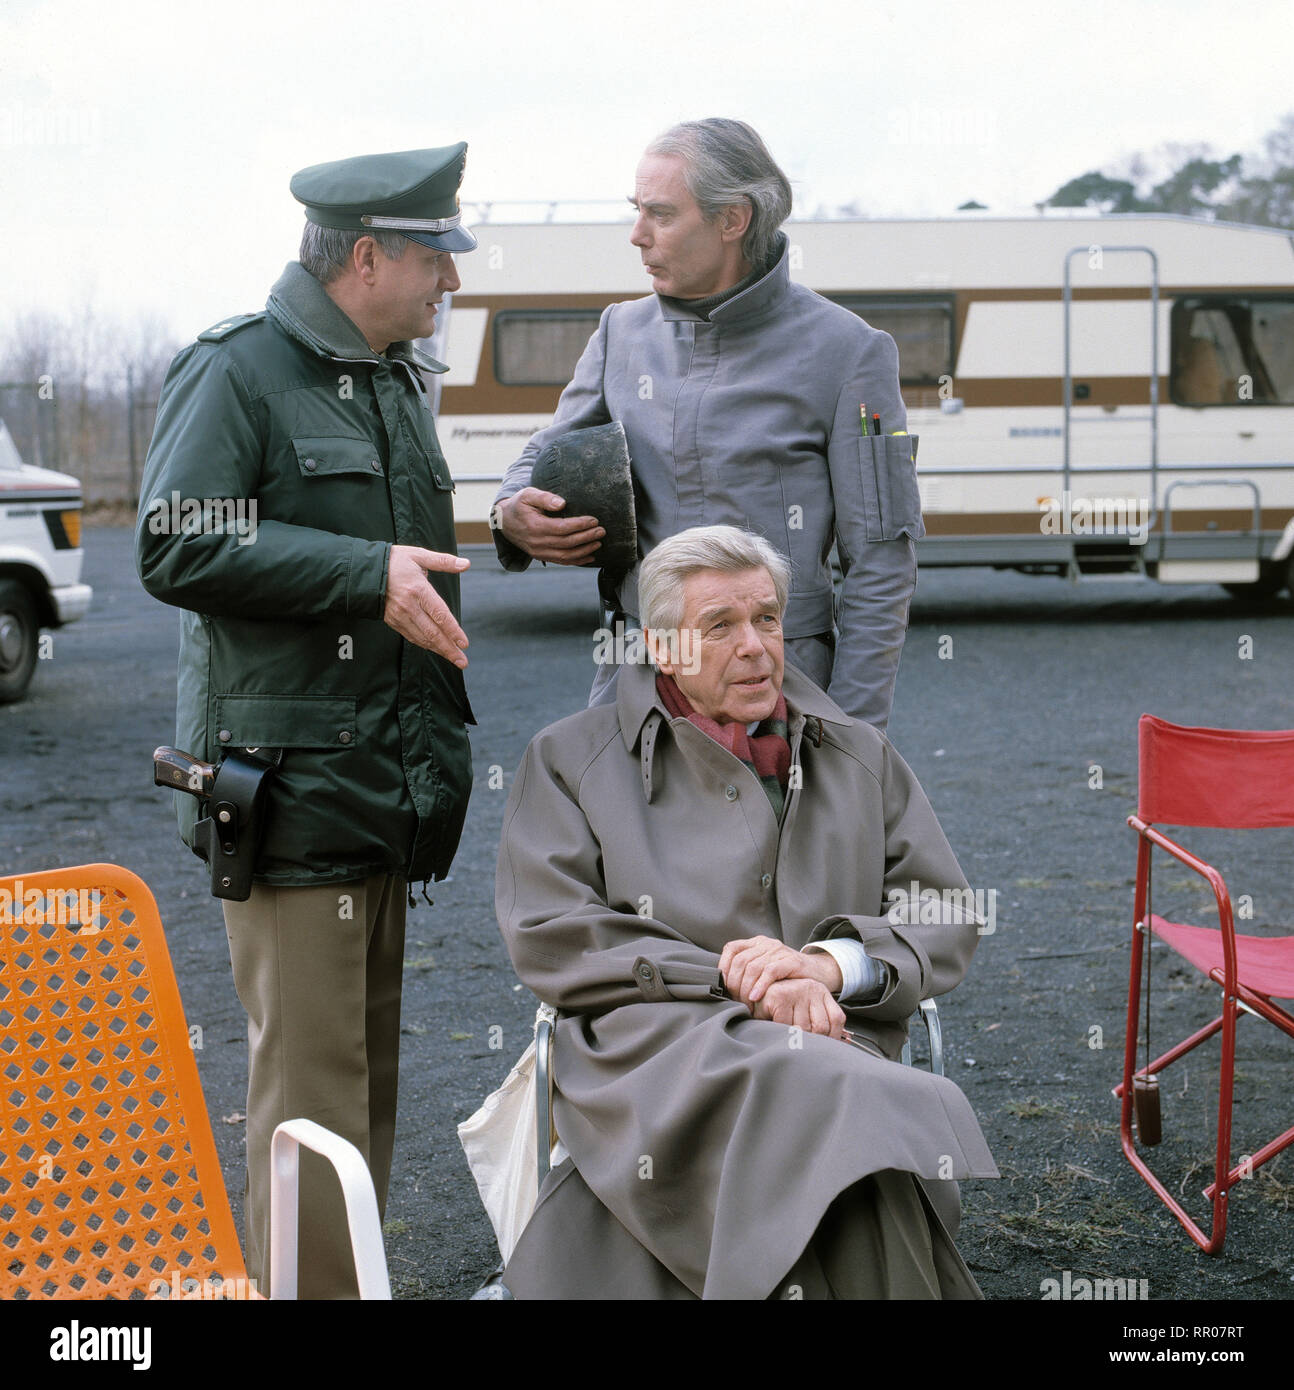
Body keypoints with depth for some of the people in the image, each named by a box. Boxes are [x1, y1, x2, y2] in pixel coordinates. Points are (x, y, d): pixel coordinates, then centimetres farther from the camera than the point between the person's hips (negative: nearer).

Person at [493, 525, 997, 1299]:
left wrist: (830, 964, -5)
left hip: (842, 1051, 2)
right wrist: (735, 979, -7)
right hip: (661, 1051, -2)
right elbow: (548, 937, 3)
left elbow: (949, 924, 17)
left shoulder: (860, 757, 24)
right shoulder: (571, 760, 16)